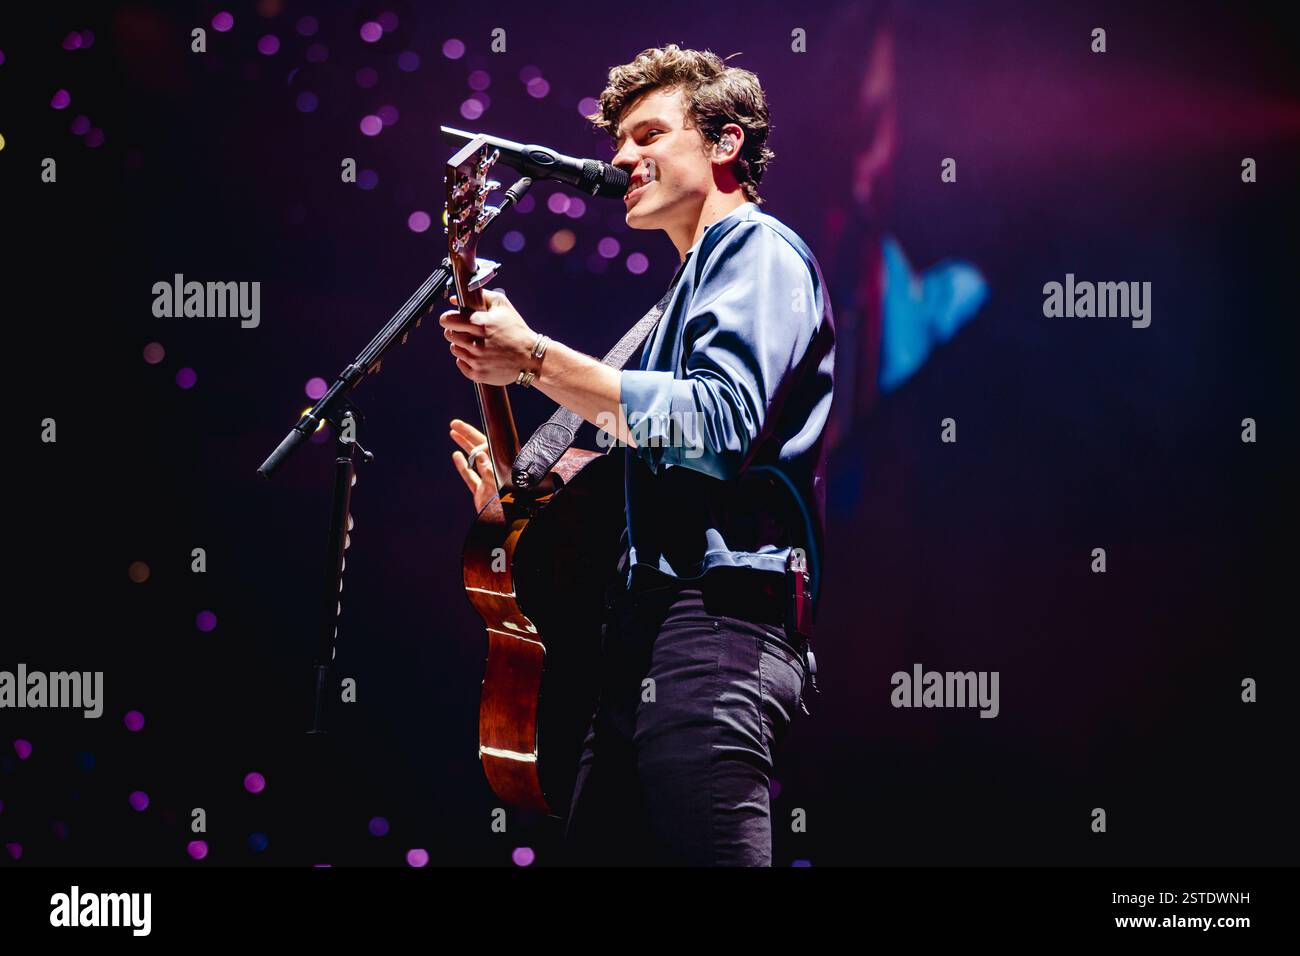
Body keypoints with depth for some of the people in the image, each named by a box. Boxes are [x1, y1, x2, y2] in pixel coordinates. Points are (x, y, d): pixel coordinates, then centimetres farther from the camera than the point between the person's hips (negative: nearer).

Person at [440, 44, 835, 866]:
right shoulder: (700, 275, 28)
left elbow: (719, 424, -22)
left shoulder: (757, 250, -3)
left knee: (709, 852, -16)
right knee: (598, 848, 11)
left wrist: (535, 359, -20)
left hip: (715, 631, -11)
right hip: (651, 635, 11)